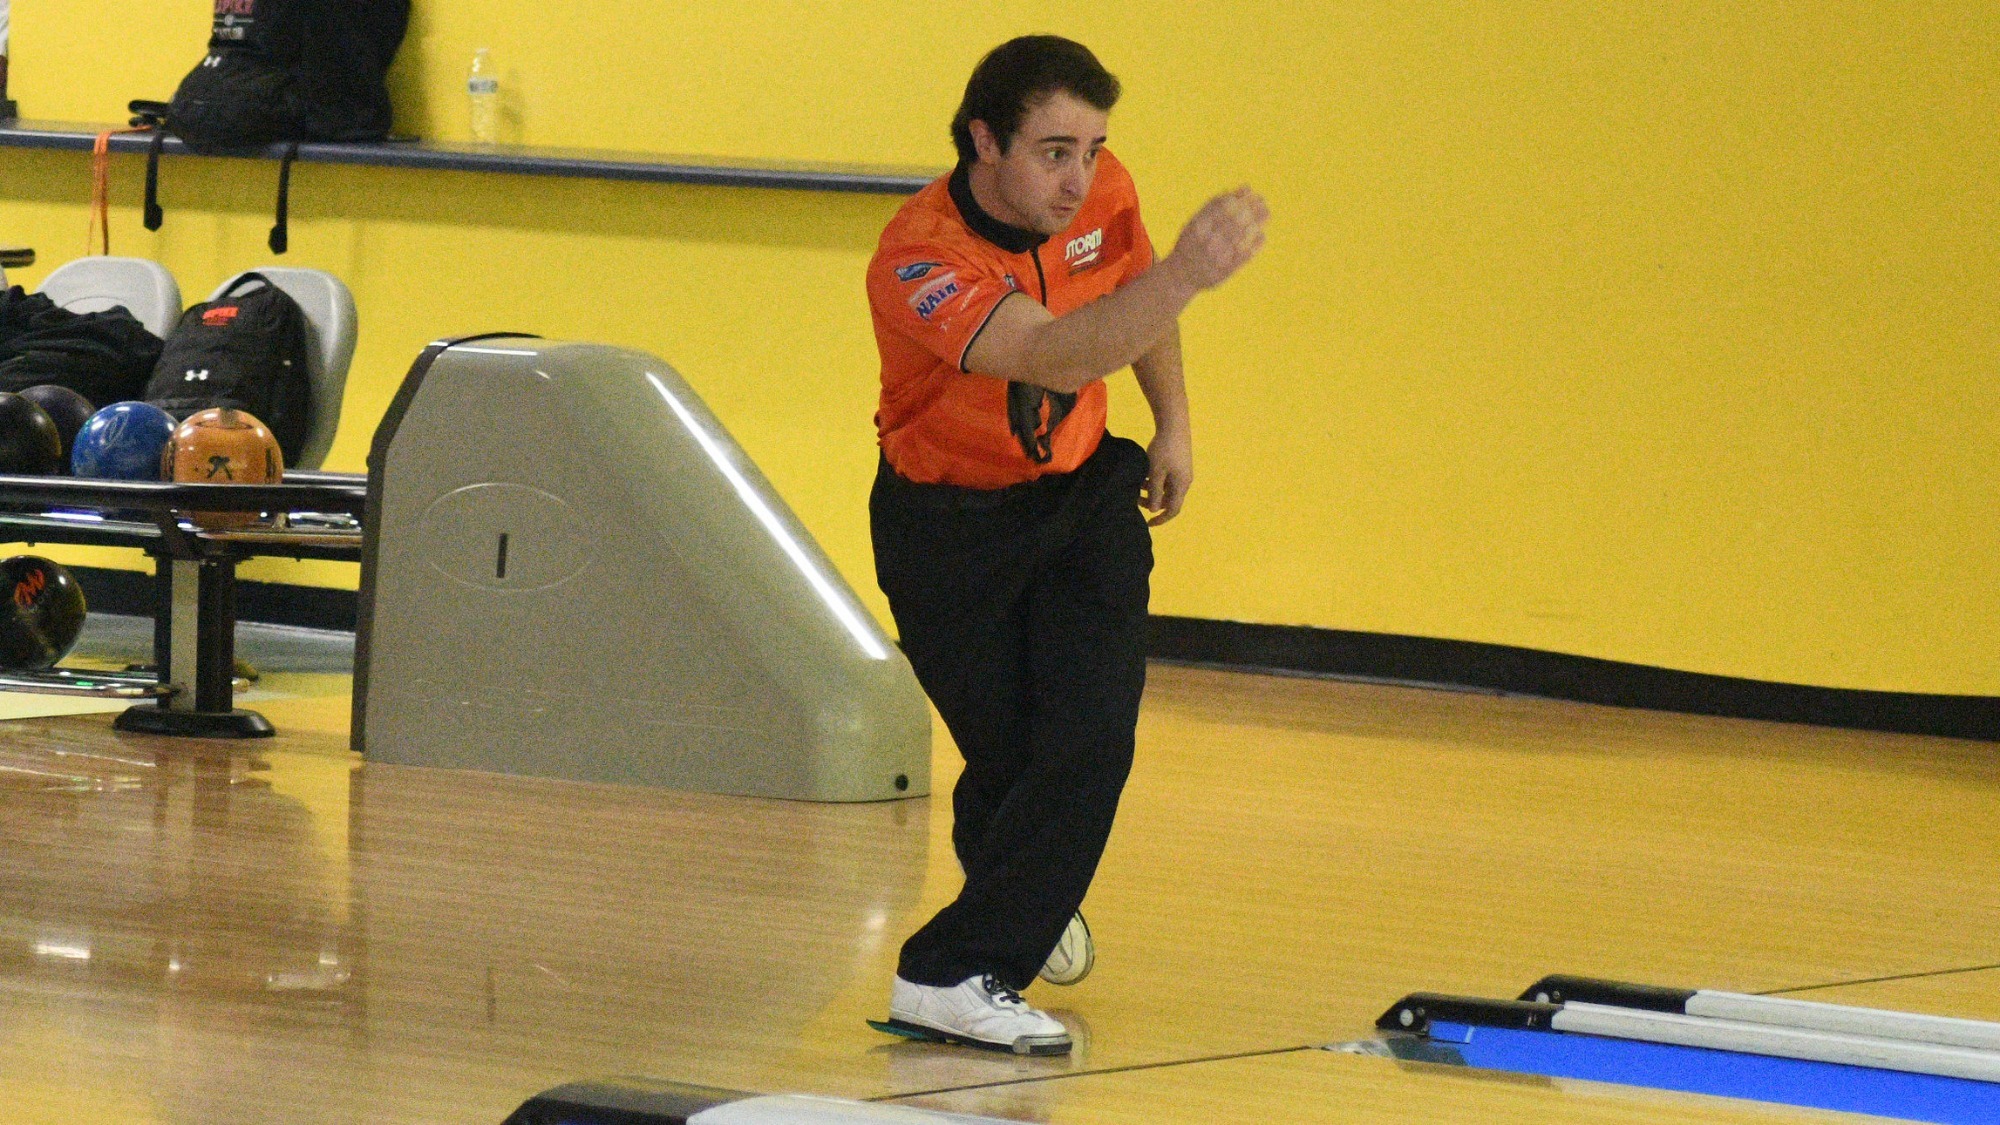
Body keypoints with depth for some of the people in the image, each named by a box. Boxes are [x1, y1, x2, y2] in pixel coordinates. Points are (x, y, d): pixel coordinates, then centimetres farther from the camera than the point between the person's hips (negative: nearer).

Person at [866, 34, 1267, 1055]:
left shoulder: (1100, 193, -14)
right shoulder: (918, 263, -33)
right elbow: (1055, 357, -50)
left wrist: (1174, 424, 13)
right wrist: (1184, 277, -63)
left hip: (1083, 493, 4)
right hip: (947, 523, -4)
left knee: (1088, 740, -11)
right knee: (1005, 752, -3)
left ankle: (955, 972, -4)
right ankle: (1015, 892, 29)